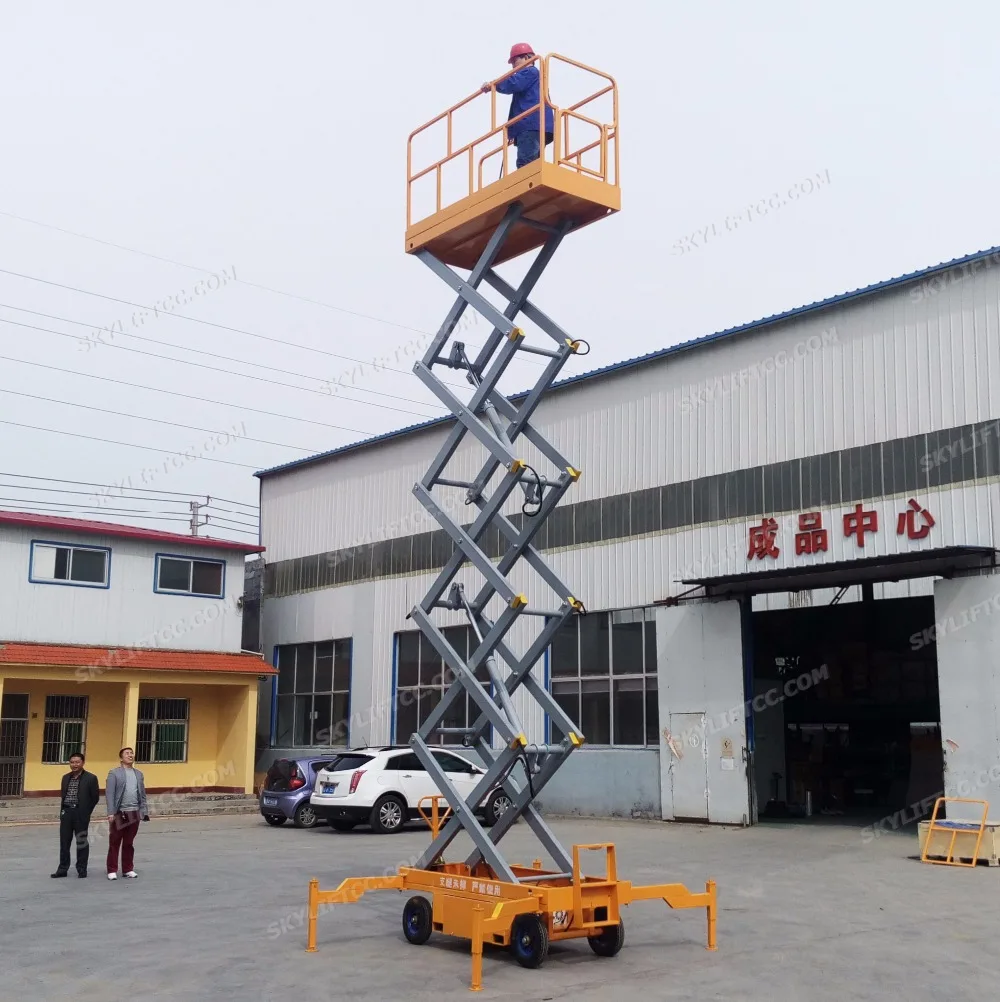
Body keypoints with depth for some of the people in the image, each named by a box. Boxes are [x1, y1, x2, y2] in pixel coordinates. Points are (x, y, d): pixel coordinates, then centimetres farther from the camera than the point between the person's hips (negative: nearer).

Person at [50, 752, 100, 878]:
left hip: (81, 814, -5)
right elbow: (62, 795, 19)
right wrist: (63, 810, 9)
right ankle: (63, 869, 16)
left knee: (82, 842, 4)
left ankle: (82, 869, 13)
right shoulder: (65, 778, 13)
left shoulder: (90, 778, -5)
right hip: (66, 812, 5)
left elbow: (95, 797, -3)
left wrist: (86, 812, -2)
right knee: (64, 842, 7)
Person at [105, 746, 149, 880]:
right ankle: (112, 870, 9)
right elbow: (109, 794, -7)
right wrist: (110, 813, -14)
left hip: (134, 813, 4)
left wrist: (145, 811, 6)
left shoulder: (138, 774, 13)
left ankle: (128, 869, 18)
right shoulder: (114, 773, -1)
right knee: (114, 843, 3)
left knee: (128, 843, 11)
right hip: (119, 813, -4)